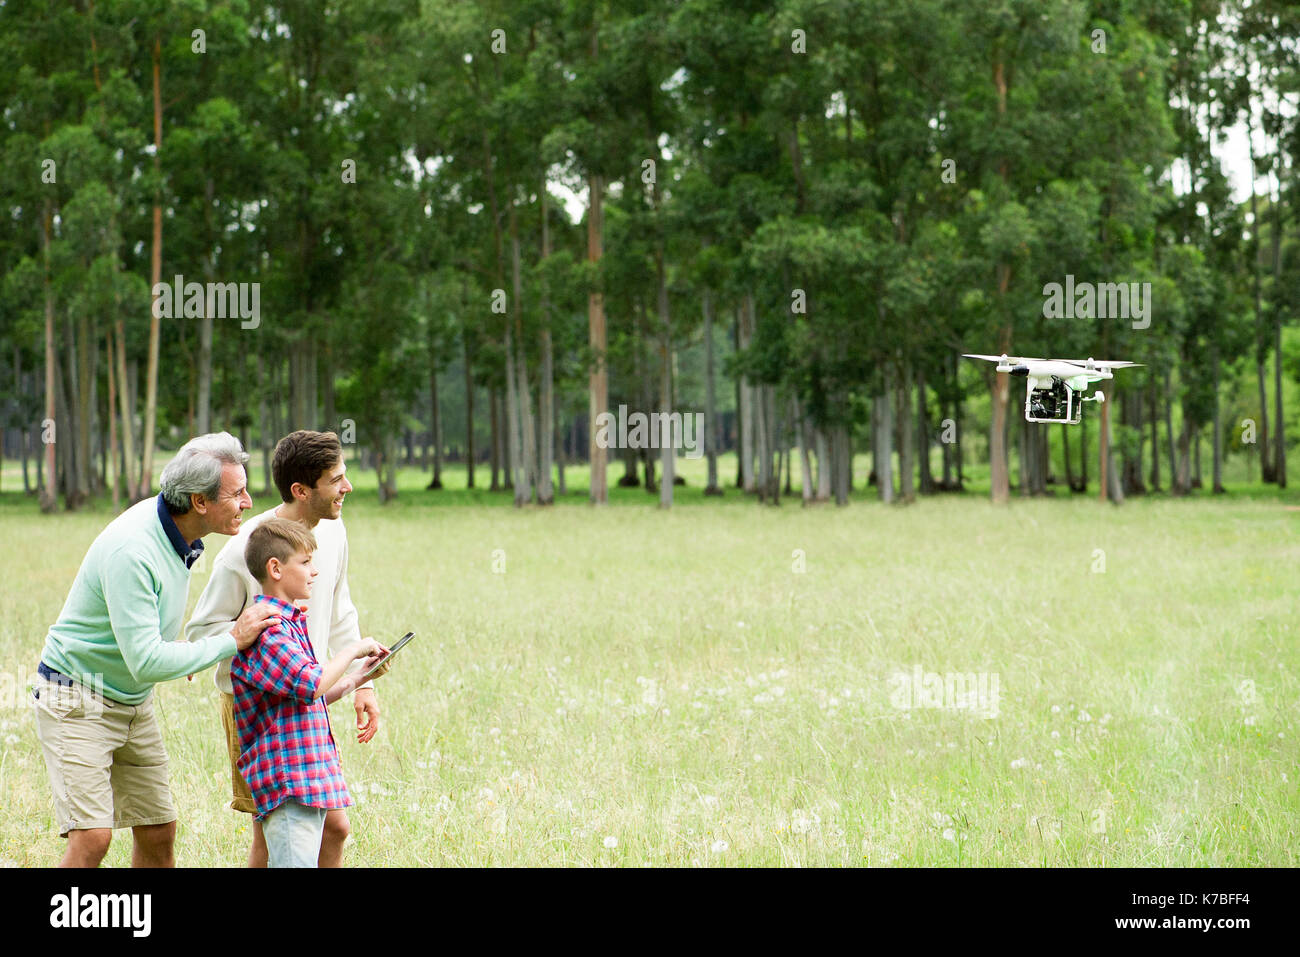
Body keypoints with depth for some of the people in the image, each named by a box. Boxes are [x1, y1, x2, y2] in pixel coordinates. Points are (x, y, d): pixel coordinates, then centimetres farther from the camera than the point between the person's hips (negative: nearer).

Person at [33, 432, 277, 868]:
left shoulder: (184, 534, 0)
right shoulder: (130, 550, -29)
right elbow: (146, 661, -31)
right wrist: (230, 640, -25)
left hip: (134, 703, 8)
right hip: (77, 702, -8)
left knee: (158, 832, 7)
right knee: (92, 837, -18)